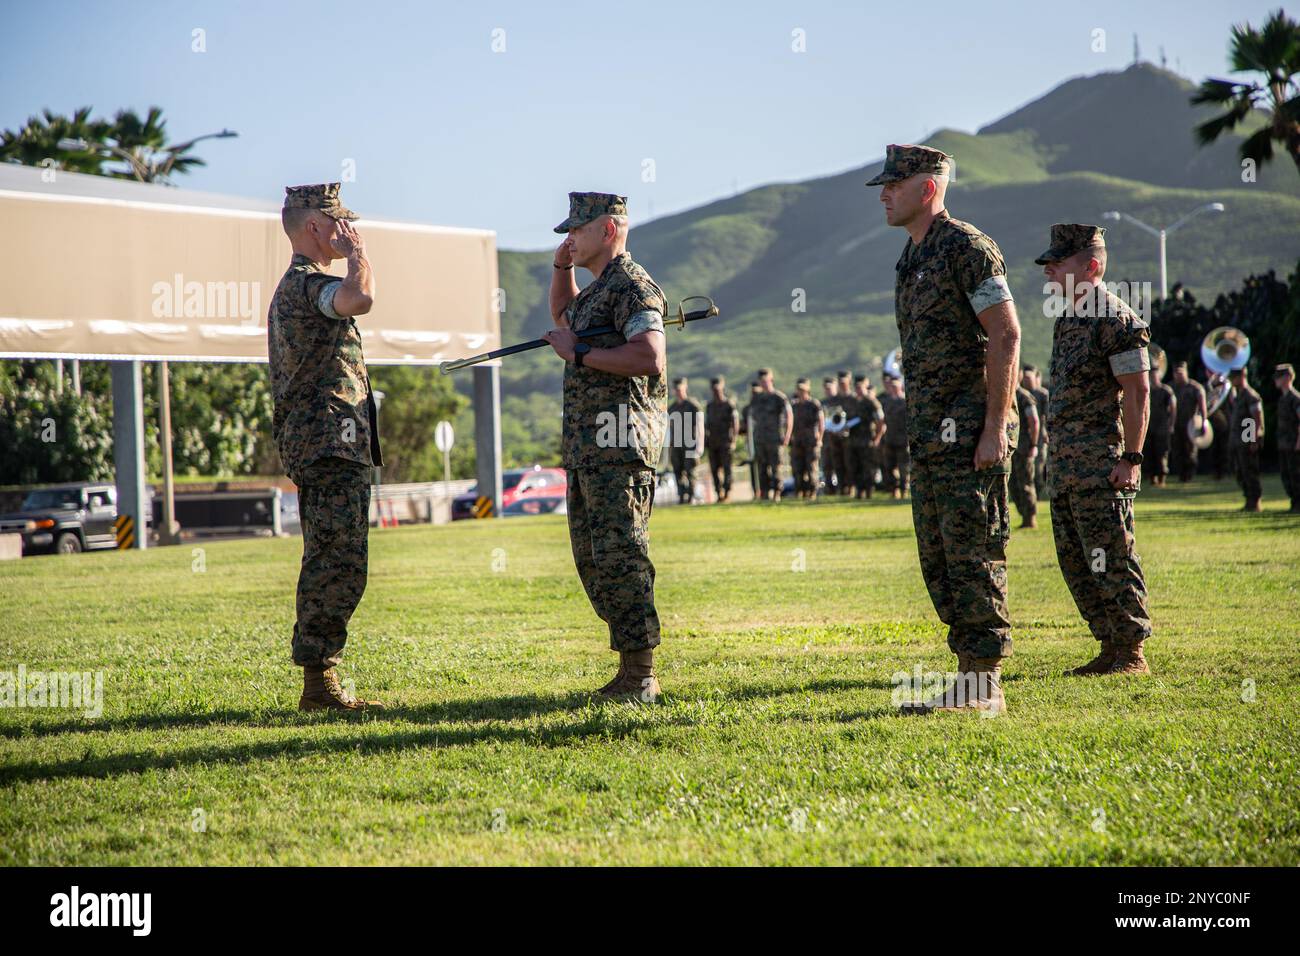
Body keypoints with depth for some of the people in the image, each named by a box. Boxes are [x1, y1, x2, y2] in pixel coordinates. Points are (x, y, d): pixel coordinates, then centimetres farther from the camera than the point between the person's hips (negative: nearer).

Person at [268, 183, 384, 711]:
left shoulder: (294, 286, 23)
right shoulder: (308, 283, -12)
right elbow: (360, 297, -33)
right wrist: (357, 251, -17)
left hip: (319, 445, 11)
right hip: (330, 440, -11)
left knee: (331, 565, 11)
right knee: (339, 565, -12)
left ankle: (321, 679, 13)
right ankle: (320, 680, -13)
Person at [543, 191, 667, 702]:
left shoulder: (631, 285, -12)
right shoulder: (597, 289, 20)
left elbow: (649, 358, -25)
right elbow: (562, 314, 42)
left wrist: (579, 354, -18)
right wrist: (561, 266, 24)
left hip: (619, 447, -11)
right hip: (586, 448, 11)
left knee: (619, 558, -11)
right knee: (592, 560, 11)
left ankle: (641, 676, -9)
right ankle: (631, 672, 15)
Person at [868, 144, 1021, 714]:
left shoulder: (967, 248, -11)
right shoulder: (911, 259, 18)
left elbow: (1006, 336, -16)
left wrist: (996, 426, -20)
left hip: (970, 433, -10)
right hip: (930, 434, 10)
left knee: (973, 557, -8)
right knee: (938, 561, 9)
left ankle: (984, 683, -5)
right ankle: (969, 679, 14)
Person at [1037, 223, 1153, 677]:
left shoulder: (1116, 320, -11)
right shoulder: (1066, 320, 17)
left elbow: (1137, 391, -14)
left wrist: (1131, 458, -18)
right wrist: (1058, 457, 18)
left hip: (1102, 465, -9)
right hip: (1066, 465, 9)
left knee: (1111, 558, -7)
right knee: (1075, 560, 10)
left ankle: (1132, 653, -1)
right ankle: (1110, 649, 16)